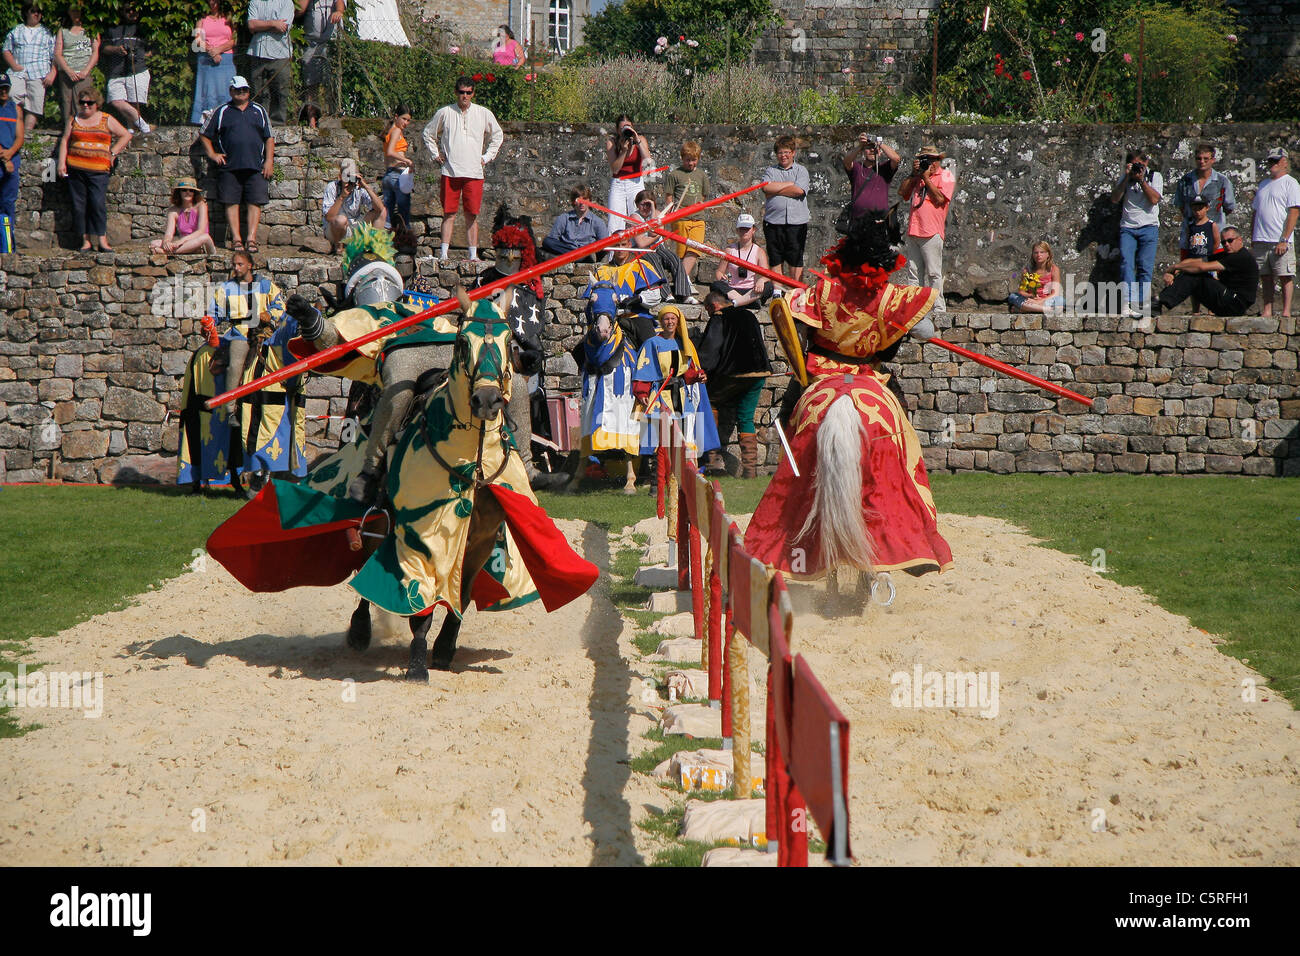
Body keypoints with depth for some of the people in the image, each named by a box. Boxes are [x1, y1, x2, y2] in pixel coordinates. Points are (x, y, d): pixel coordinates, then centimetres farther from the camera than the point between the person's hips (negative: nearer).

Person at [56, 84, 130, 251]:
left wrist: (113, 153, 4)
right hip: (75, 169, 3)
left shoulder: (107, 120, 8)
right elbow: (64, 141, 14)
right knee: (78, 205, -1)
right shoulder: (74, 120, 14)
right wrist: (62, 162, 3)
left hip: (98, 170, -3)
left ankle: (102, 240, -13)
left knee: (98, 204, -15)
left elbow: (126, 135, 12)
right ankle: (86, 240, 4)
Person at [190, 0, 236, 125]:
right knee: (207, 90, -6)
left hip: (225, 59, -1)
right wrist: (210, 51, -12)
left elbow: (233, 41, 3)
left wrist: (218, 50, -11)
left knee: (223, 90, -8)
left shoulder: (229, 17, 12)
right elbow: (198, 40, 3)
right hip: (205, 61, 1)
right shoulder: (203, 19, 15)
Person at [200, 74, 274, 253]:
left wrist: (269, 161, 4)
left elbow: (269, 138, 15)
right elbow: (205, 136, 17)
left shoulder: (259, 111, 16)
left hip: (255, 166, 1)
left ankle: (251, 239, -7)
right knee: (231, 203, -4)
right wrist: (212, 154, 5)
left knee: (254, 203, -6)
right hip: (229, 167, -1)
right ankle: (236, 239, -3)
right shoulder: (222, 112, 12)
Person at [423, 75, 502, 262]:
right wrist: (436, 154, 11)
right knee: (449, 214, -3)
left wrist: (487, 157, 13)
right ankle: (443, 253, -3)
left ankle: (473, 254, 2)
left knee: (472, 215, 1)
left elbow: (498, 136, 21)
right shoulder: (444, 113, 5)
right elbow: (429, 133, 20)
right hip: (450, 171, -1)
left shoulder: (484, 114, 7)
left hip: (474, 172, 1)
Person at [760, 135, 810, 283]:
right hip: (773, 221, 1)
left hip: (796, 222, -1)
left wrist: (776, 191, -4)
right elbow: (766, 188, -7)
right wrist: (790, 184, -4)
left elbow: (799, 190, -8)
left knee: (795, 259, 0)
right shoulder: (770, 171, 13)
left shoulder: (801, 171, 9)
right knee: (775, 259, 3)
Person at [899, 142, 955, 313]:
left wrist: (926, 178, -4)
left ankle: (939, 308, -6)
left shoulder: (946, 176, 4)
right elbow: (902, 193, 14)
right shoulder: (918, 176, 23)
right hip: (913, 232, 7)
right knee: (913, 273, 6)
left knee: (934, 273, -7)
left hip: (931, 233, -7)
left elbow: (939, 198, -11)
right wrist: (914, 174, 6)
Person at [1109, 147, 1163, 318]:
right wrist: (1127, 178, -5)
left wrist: (1141, 180, -10)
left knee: (1145, 267, -6)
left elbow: (1154, 199, -7)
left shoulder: (1155, 177, 8)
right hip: (1127, 227, 1)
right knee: (1126, 262, -17)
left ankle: (1140, 305, -3)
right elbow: (1114, 199, 0)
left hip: (1148, 227, -1)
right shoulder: (1124, 179, 14)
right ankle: (1127, 303, -25)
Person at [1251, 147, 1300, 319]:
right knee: (1266, 277, 6)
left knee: (1284, 277, -6)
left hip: (1281, 241, -6)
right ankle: (1267, 310, 9)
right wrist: (1252, 239, 17)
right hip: (1261, 240, 6)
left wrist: (1284, 240, -17)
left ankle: (1286, 312, -4)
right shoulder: (1264, 184, 21)